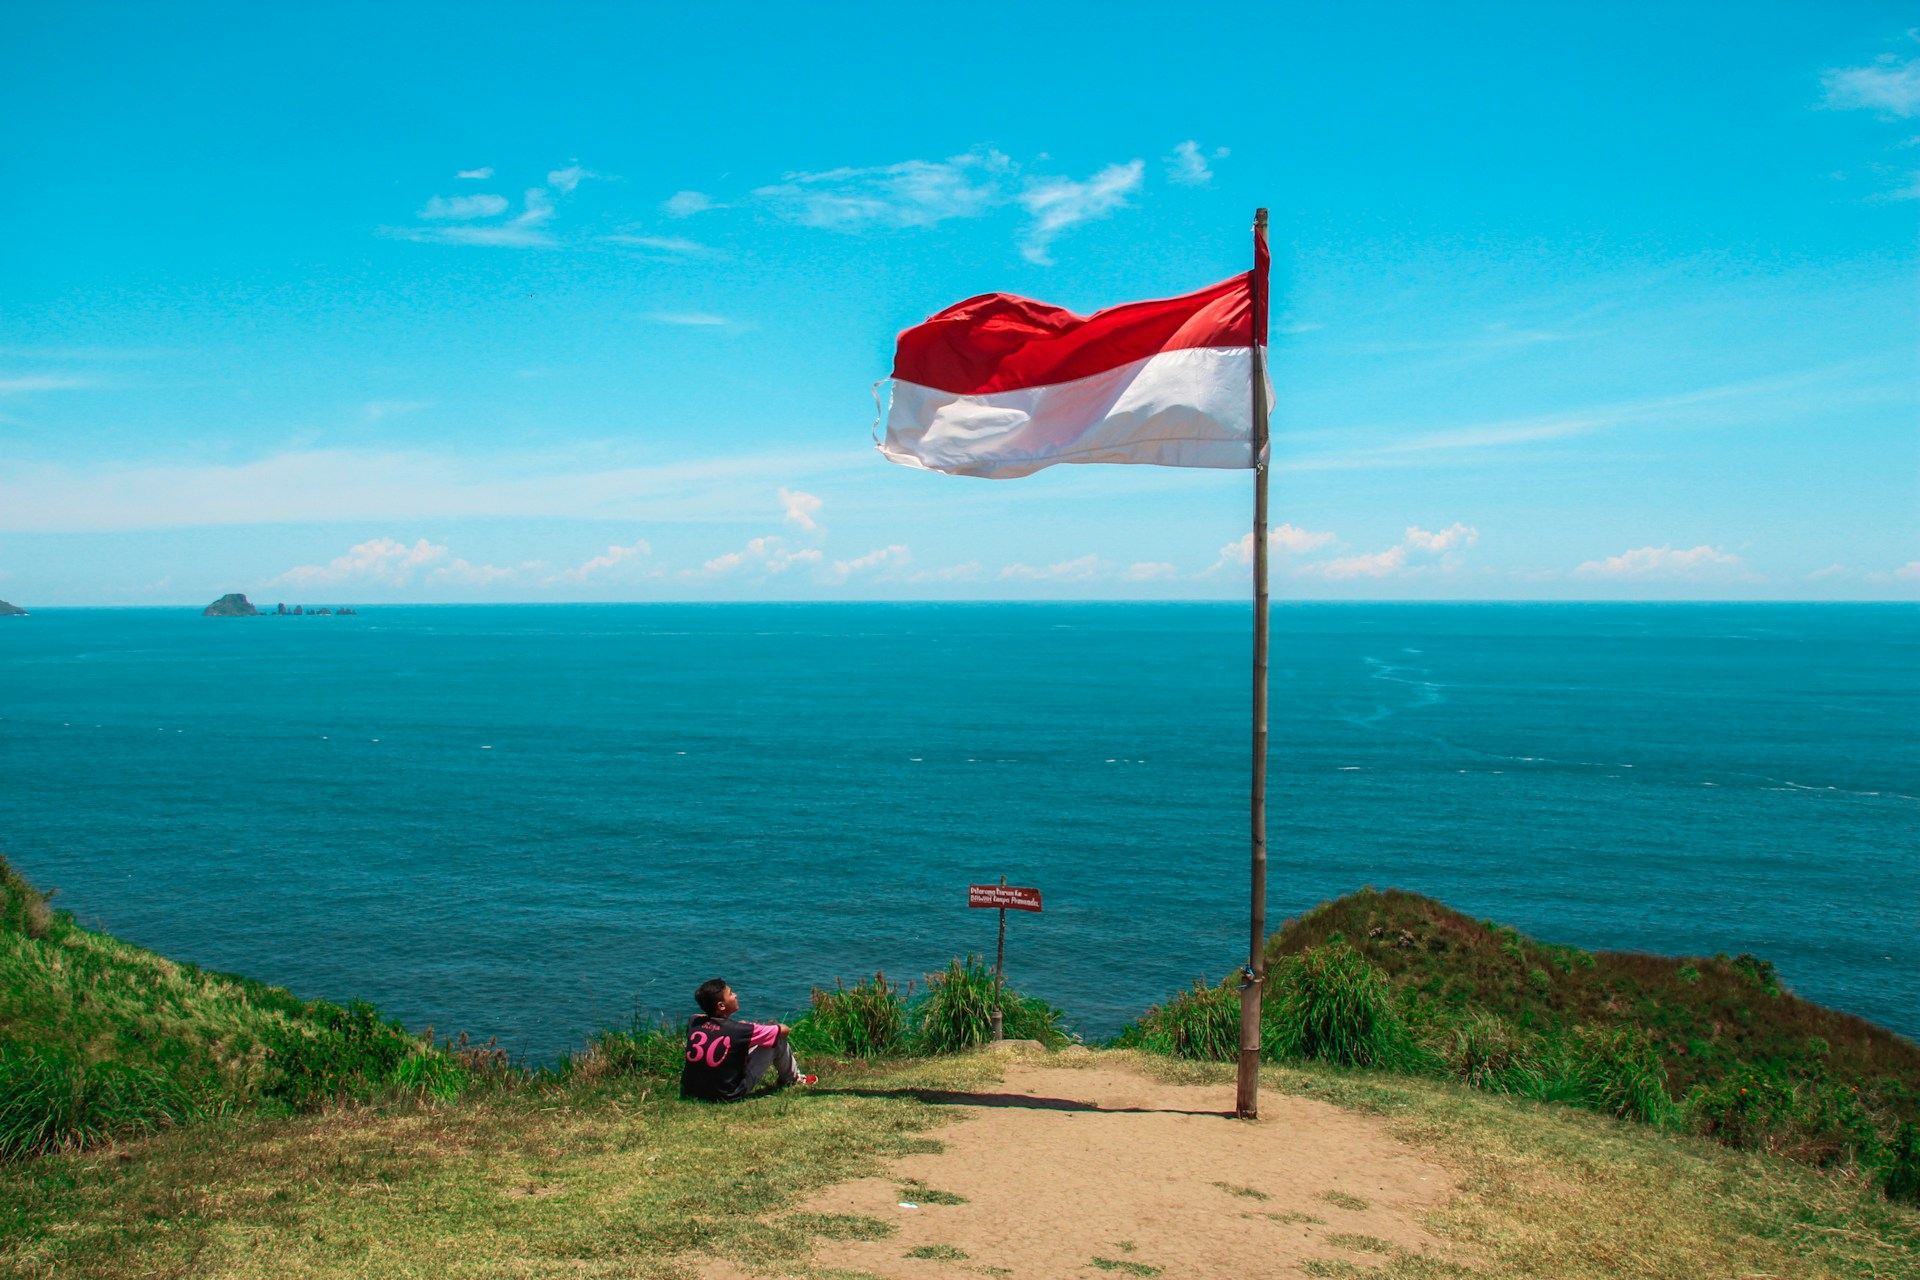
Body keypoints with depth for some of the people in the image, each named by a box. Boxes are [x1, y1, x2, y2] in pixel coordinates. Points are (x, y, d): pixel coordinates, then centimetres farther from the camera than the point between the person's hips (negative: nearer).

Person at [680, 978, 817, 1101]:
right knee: (778, 1040, 2)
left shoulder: (694, 1025, -8)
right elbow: (784, 1030, -7)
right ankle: (792, 1078, 31)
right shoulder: (737, 1030, -21)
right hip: (728, 1096, -6)